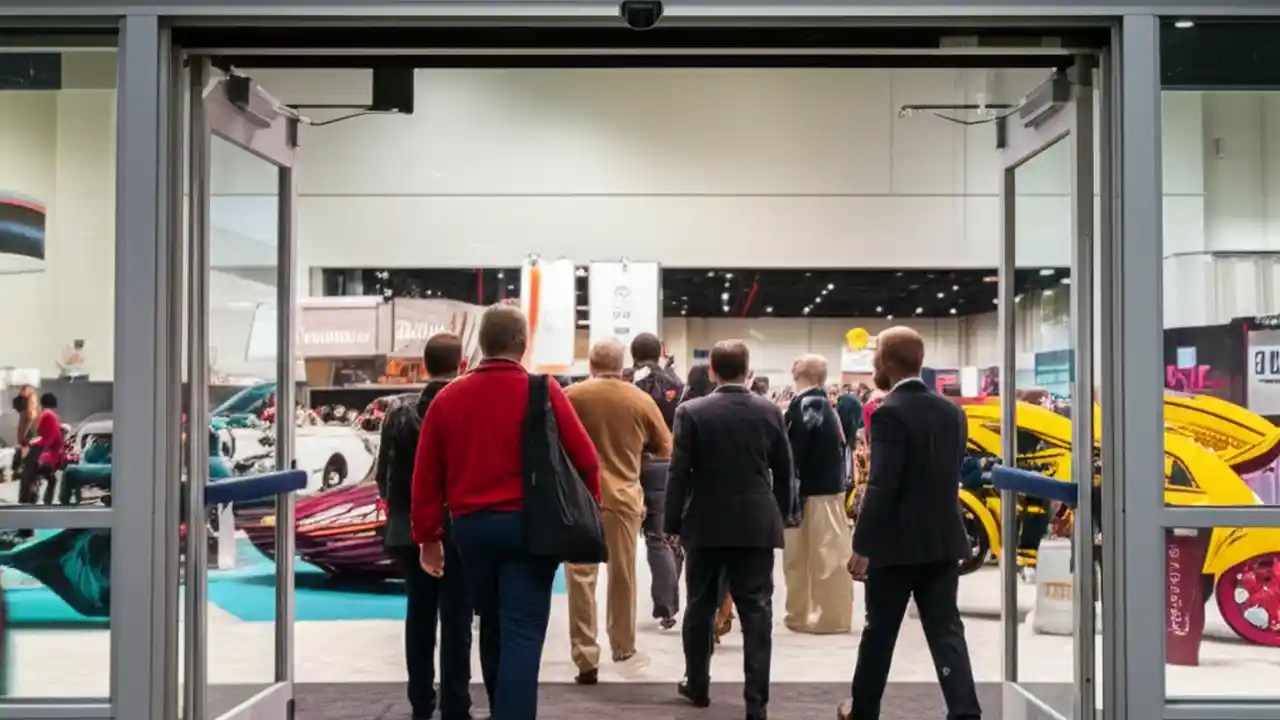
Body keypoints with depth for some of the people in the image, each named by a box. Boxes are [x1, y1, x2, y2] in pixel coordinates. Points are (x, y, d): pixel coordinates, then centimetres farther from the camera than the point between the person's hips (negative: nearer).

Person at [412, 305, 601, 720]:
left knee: (493, 628, 21)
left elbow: (426, 476, 6)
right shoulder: (543, 392, -6)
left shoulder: (448, 397, 4)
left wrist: (428, 537, 14)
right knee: (522, 635, -2)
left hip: (471, 526, 4)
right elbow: (585, 459, -5)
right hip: (529, 526, -4)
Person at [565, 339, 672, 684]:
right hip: (624, 496, 2)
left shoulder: (570, 396, -5)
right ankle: (623, 647, 30)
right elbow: (665, 449, 8)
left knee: (581, 576, 1)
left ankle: (586, 659, -3)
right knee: (623, 574, 16)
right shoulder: (642, 401, -1)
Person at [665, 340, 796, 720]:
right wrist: (782, 516, 17)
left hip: (706, 524, -1)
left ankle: (698, 685, 26)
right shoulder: (770, 411, 0)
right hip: (757, 525, 1)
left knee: (700, 607, 14)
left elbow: (679, 472, -9)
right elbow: (783, 471, 6)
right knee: (756, 611, 1)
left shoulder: (691, 411, -8)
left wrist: (673, 521, -1)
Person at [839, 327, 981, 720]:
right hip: (944, 540, 6)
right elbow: (951, 476, 12)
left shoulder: (890, 413, -16)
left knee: (879, 631, 10)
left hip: (897, 542, -5)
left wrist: (861, 546, -15)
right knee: (946, 630, 4)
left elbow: (882, 487, -20)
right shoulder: (953, 411, 6)